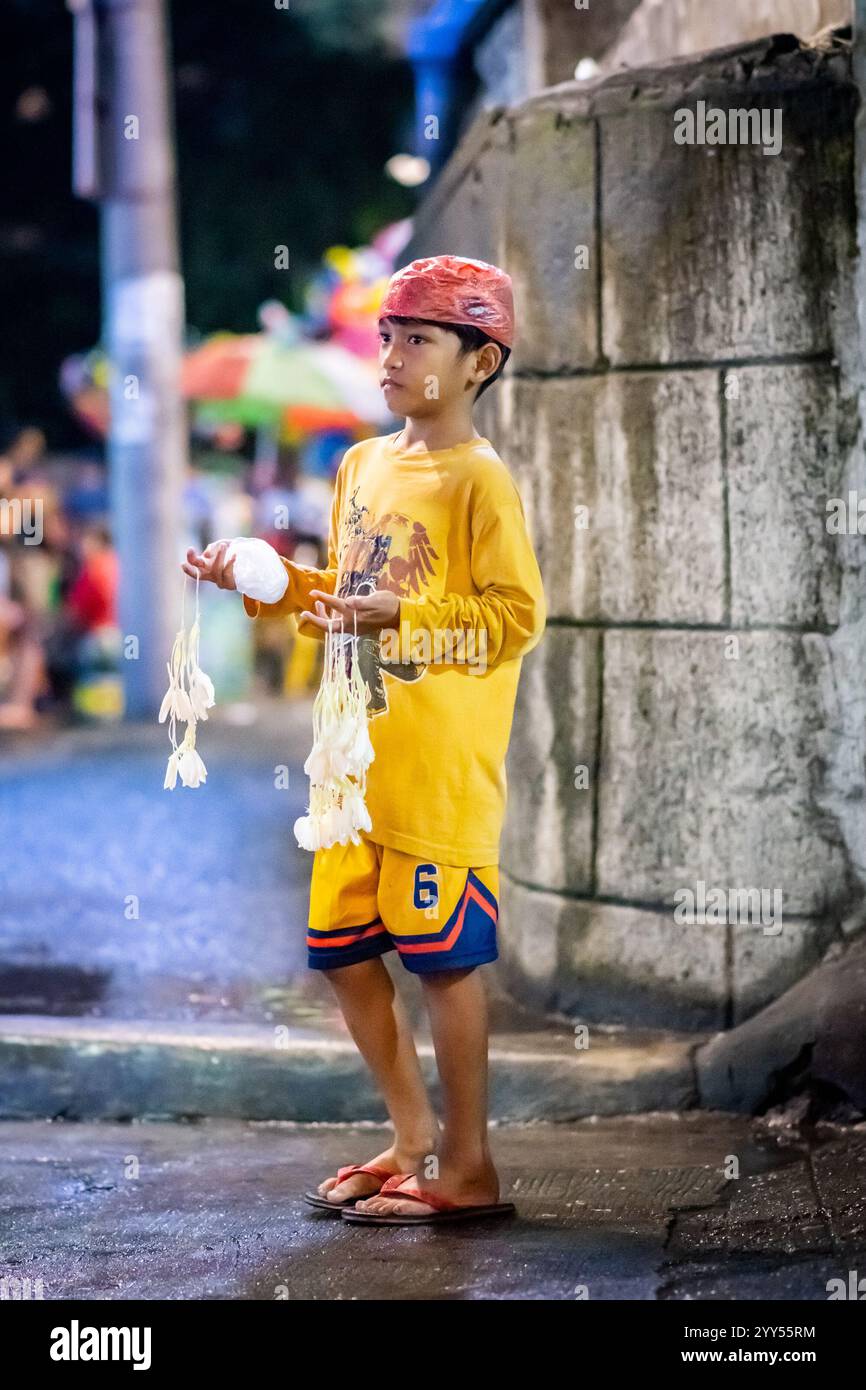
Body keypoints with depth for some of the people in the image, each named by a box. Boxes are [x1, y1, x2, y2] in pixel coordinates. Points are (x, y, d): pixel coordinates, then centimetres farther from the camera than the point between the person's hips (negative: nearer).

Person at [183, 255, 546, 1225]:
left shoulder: (480, 481, -10)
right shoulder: (362, 465, 13)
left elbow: (516, 615, -16)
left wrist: (402, 618, -23)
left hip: (443, 771, -8)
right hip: (360, 761, 8)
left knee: (443, 955, -3)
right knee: (343, 948, 11)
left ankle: (468, 1166, 8)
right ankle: (413, 1134, 27)